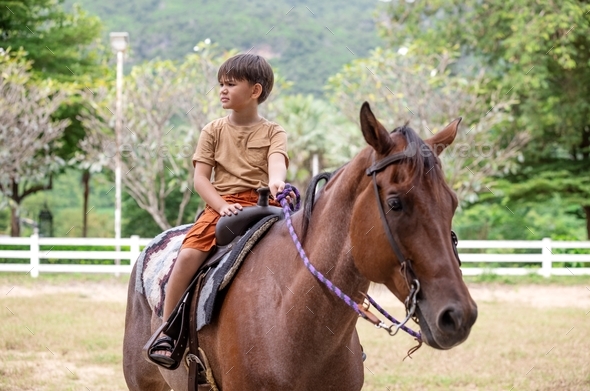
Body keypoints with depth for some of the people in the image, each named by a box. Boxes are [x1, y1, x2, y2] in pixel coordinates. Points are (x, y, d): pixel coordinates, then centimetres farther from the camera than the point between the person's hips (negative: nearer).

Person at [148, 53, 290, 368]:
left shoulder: (273, 133, 9)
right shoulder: (214, 131, 13)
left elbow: (277, 162, -13)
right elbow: (200, 178, 5)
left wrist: (277, 183, -38)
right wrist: (222, 205, -14)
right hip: (221, 204, 0)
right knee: (189, 254, -23)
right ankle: (165, 333, -15)